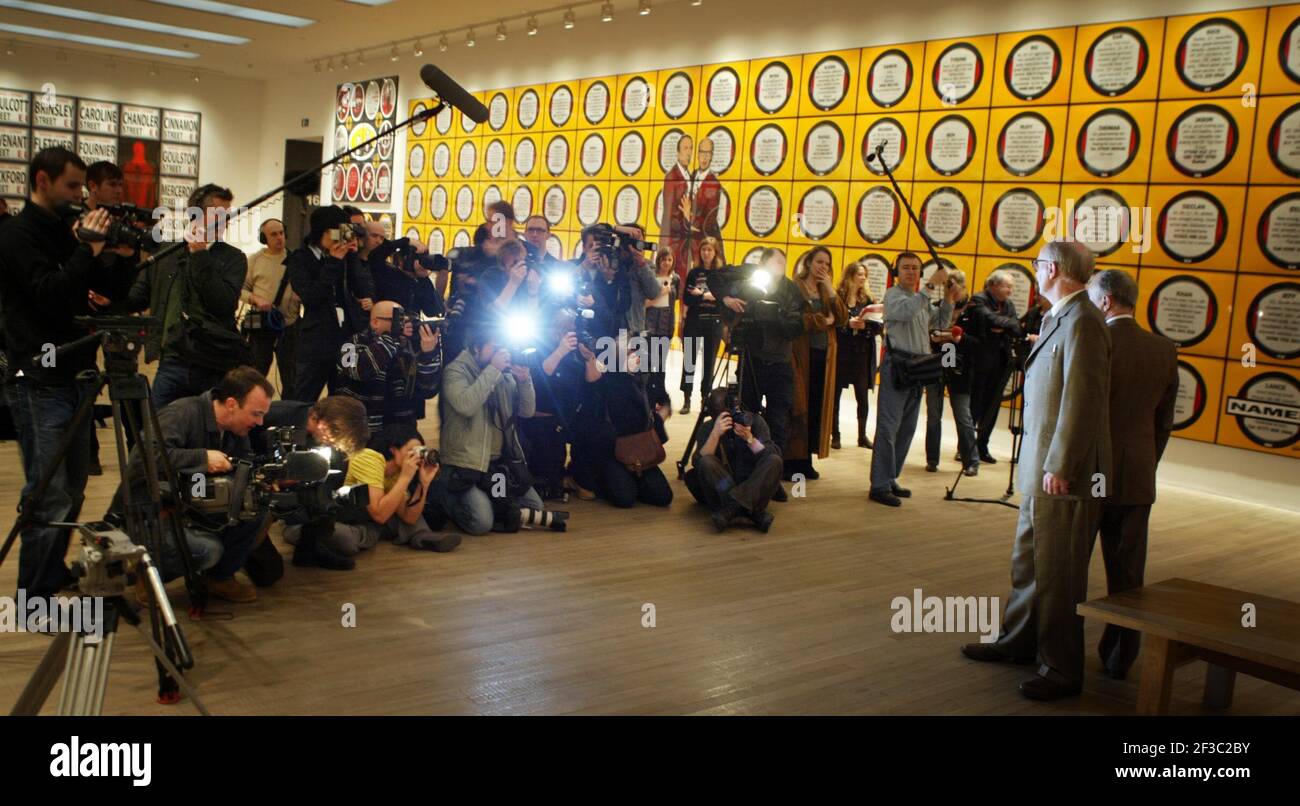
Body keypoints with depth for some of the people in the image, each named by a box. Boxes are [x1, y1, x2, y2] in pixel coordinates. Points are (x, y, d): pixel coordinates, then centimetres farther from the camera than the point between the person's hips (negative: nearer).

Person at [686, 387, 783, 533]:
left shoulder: (754, 421, 3)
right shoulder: (707, 428, 3)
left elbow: (773, 456, -7)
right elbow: (698, 462, -13)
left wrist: (749, 439, -21)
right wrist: (715, 434, -23)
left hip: (753, 485, 1)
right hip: (722, 488, 0)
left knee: (775, 461, -26)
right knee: (706, 463, -28)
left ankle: (731, 509, -40)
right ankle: (753, 512, -40)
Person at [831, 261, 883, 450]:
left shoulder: (867, 299, 6)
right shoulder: (837, 297, -4)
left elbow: (879, 326, 2)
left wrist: (865, 325, -17)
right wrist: (848, 324, -22)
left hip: (862, 355, 3)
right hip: (840, 353, -3)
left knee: (863, 397, 4)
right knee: (835, 394, 4)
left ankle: (862, 435, 15)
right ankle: (835, 435, 13)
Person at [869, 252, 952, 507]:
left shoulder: (923, 299, 20)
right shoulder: (893, 295, -4)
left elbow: (940, 320, 24)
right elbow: (906, 311, -25)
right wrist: (931, 285, -24)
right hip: (897, 364, -8)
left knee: (906, 429, 11)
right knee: (888, 427, -9)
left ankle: (890, 479, 19)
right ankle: (880, 486, -9)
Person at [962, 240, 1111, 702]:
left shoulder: (1081, 322, -17)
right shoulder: (1060, 320, 13)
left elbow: (1082, 401, -22)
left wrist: (1059, 467, -22)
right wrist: (1041, 465, 16)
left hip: (1065, 475, -10)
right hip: (1041, 471, 10)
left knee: (1058, 576, 1)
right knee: (1028, 563, 21)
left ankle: (1062, 671, 13)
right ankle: (1019, 642, 36)